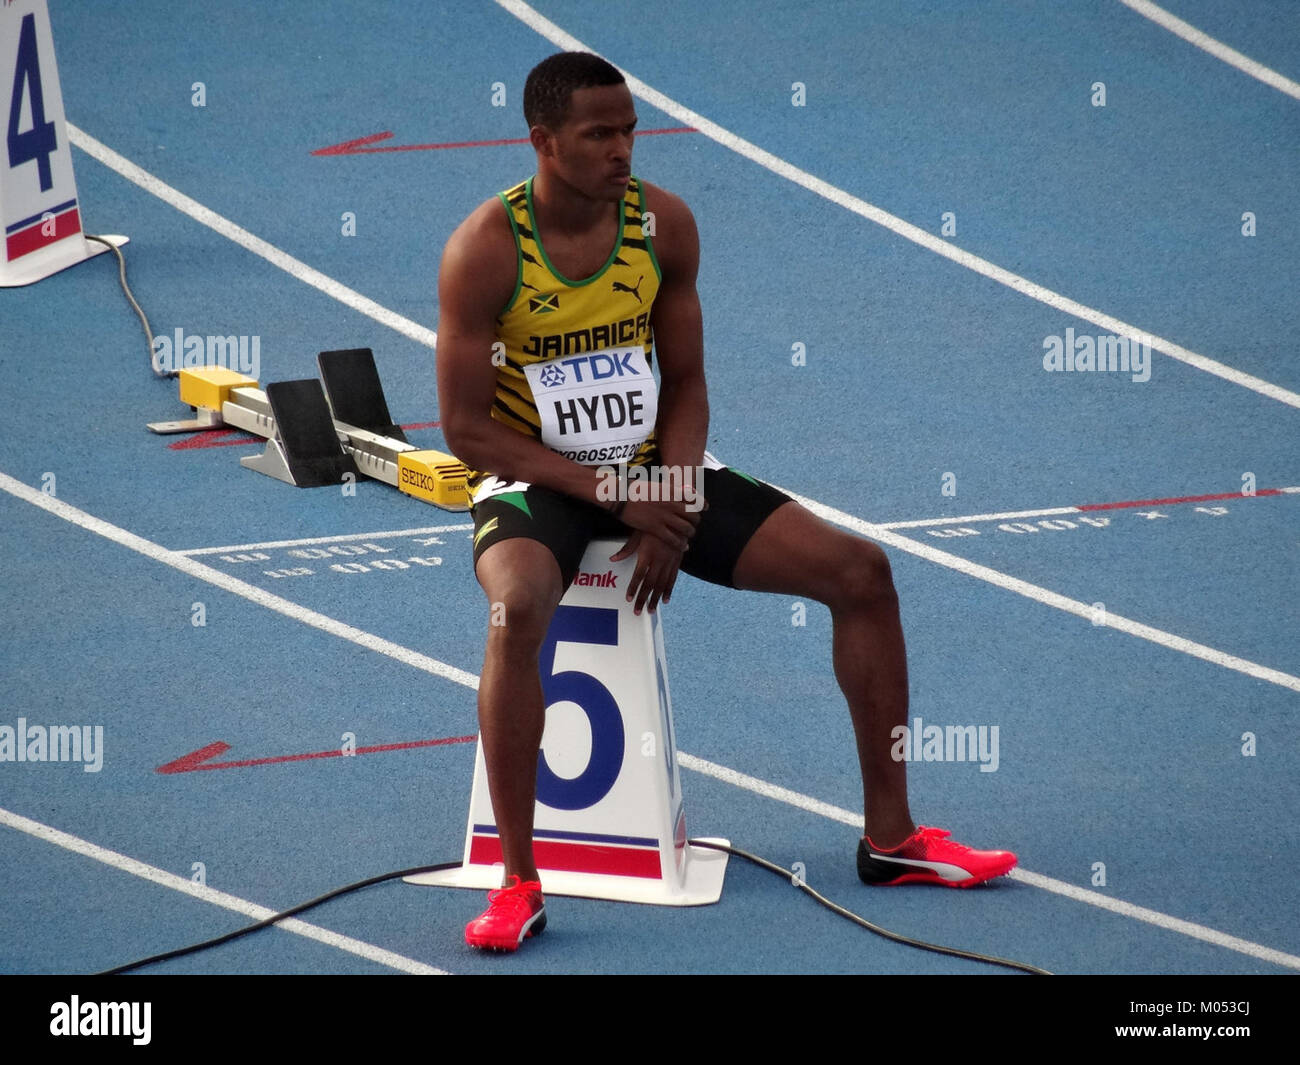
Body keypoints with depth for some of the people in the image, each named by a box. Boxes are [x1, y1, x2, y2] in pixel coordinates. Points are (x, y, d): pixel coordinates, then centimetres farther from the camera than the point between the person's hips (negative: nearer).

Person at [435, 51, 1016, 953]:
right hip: (535, 480, -5)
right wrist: (613, 496, -21)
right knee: (519, 609, -39)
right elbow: (467, 427, -15)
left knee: (861, 571, -5)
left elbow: (685, 384, 3)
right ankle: (519, 884, -30)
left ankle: (890, 837, 7)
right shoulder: (486, 250, -17)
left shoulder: (665, 224, -4)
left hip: (656, 471, 5)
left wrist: (670, 507, -13)